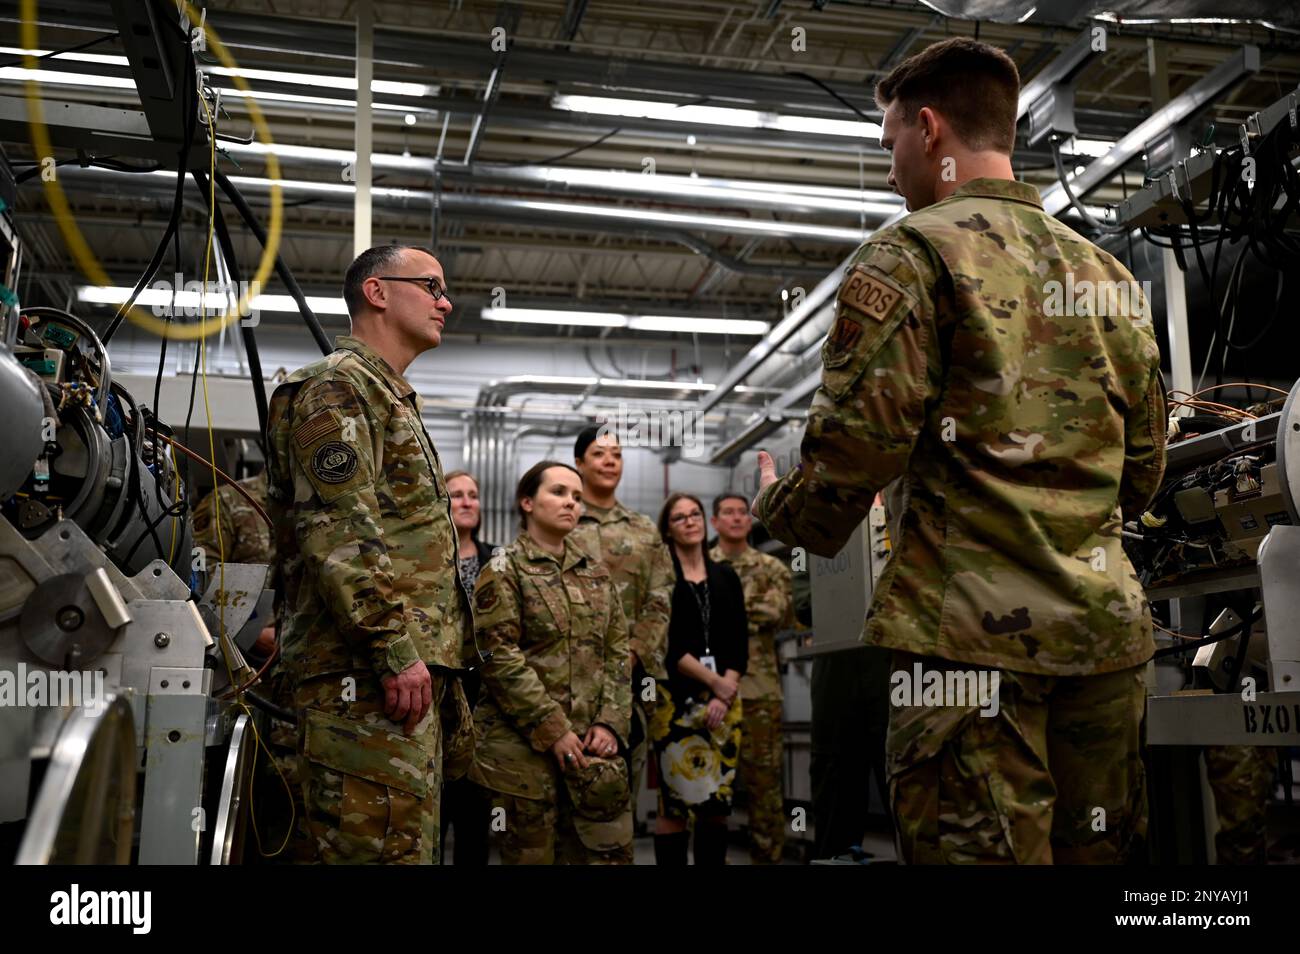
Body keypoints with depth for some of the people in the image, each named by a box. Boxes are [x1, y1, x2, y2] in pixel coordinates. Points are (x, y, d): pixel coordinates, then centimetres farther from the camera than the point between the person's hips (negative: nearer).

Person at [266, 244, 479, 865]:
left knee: (412, 842, 13)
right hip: (368, 674, -10)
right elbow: (338, 529, -18)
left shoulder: (392, 397, 27)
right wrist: (395, 649, -22)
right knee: (385, 847, -11)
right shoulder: (338, 386, -5)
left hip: (413, 668, 10)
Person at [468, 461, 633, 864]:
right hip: (525, 742, -4)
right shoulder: (503, 571, -2)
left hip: (590, 740, 5)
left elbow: (617, 652, 12)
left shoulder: (597, 574, 14)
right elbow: (499, 658, -11)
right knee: (532, 850, 4)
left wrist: (610, 722, -2)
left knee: (609, 849, 3)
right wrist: (552, 729, -15)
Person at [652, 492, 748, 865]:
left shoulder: (726, 577, 13)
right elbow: (665, 645, -9)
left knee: (718, 799, 5)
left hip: (725, 700, 4)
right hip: (676, 699, -4)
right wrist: (715, 682, -11)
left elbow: (740, 645, 7)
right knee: (676, 801, -5)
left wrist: (724, 695, -7)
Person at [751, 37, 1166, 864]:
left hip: (975, 620, -7)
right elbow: (1144, 462, 19)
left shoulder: (911, 252, -3)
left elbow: (862, 438, -12)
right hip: (1109, 620, 7)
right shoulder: (1107, 270, 17)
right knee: (1096, 849, 15)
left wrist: (782, 512, 7)